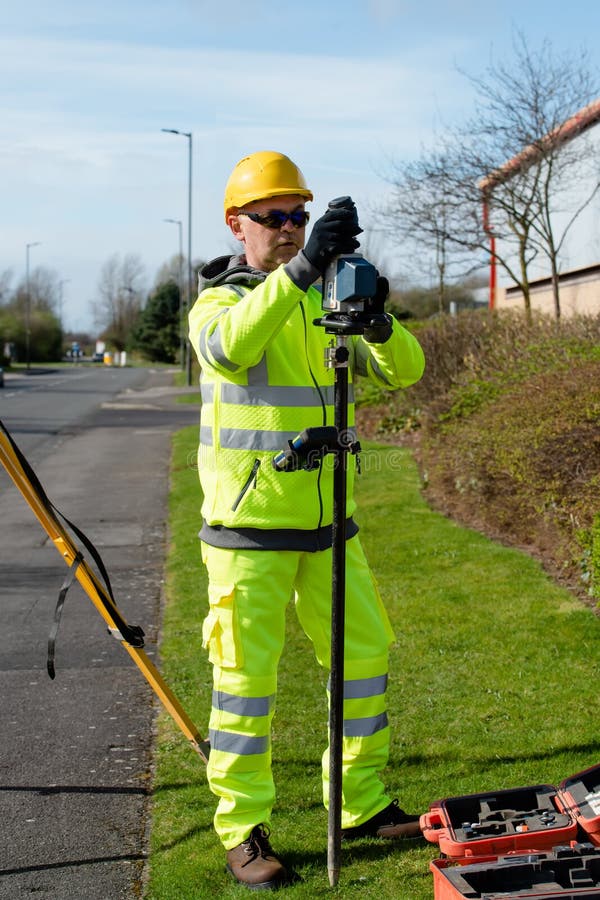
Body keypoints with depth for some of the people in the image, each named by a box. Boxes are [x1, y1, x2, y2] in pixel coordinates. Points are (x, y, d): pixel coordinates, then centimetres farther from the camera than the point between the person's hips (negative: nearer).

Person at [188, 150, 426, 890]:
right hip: (248, 524, -5)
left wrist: (378, 324, -21)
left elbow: (403, 370, 0)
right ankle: (244, 831, 12)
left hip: (327, 522, 5)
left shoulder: (329, 302, 10)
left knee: (363, 655, 10)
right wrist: (300, 269, -40)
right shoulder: (217, 303, -4)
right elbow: (229, 346, -30)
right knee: (247, 676, -1)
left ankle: (361, 806, 26)